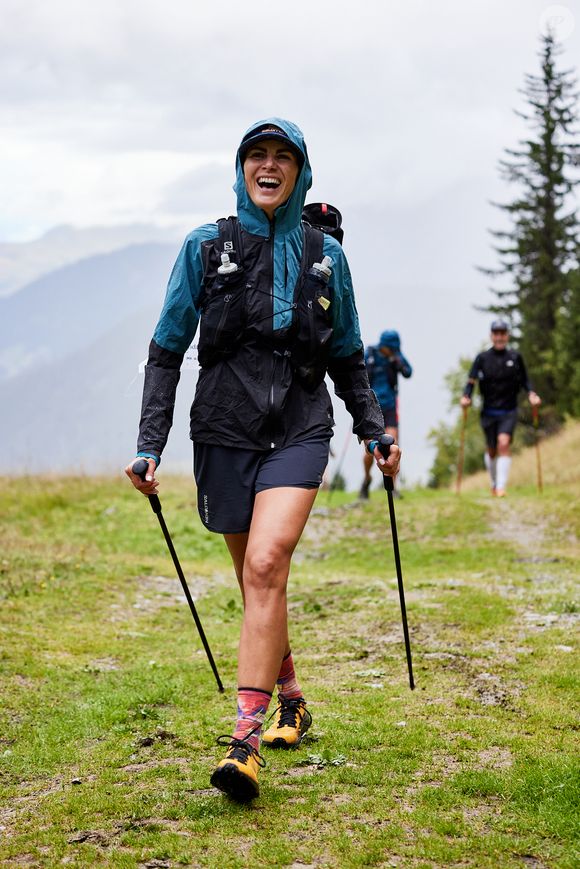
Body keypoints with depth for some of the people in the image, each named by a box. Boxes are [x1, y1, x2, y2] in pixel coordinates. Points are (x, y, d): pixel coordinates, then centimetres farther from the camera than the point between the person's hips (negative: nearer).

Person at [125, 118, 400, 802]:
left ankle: (246, 736, -24)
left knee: (266, 565, -21)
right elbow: (166, 351, 5)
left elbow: (347, 358, 18)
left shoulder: (324, 253, 7)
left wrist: (374, 432, 12)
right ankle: (290, 702, 31)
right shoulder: (207, 247, 4)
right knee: (256, 579, 10)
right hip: (225, 431, 1)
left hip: (299, 431, -1)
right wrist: (150, 445, -2)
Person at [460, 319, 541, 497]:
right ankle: (494, 483, 35)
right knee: (491, 450, 11)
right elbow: (471, 380, -2)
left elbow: (524, 380, 12)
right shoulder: (482, 358, 0)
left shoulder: (515, 357, 3)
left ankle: (502, 486, -20)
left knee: (504, 443, -20)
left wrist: (531, 394, -6)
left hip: (509, 412, -1)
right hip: (489, 412, 1)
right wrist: (466, 397, -20)